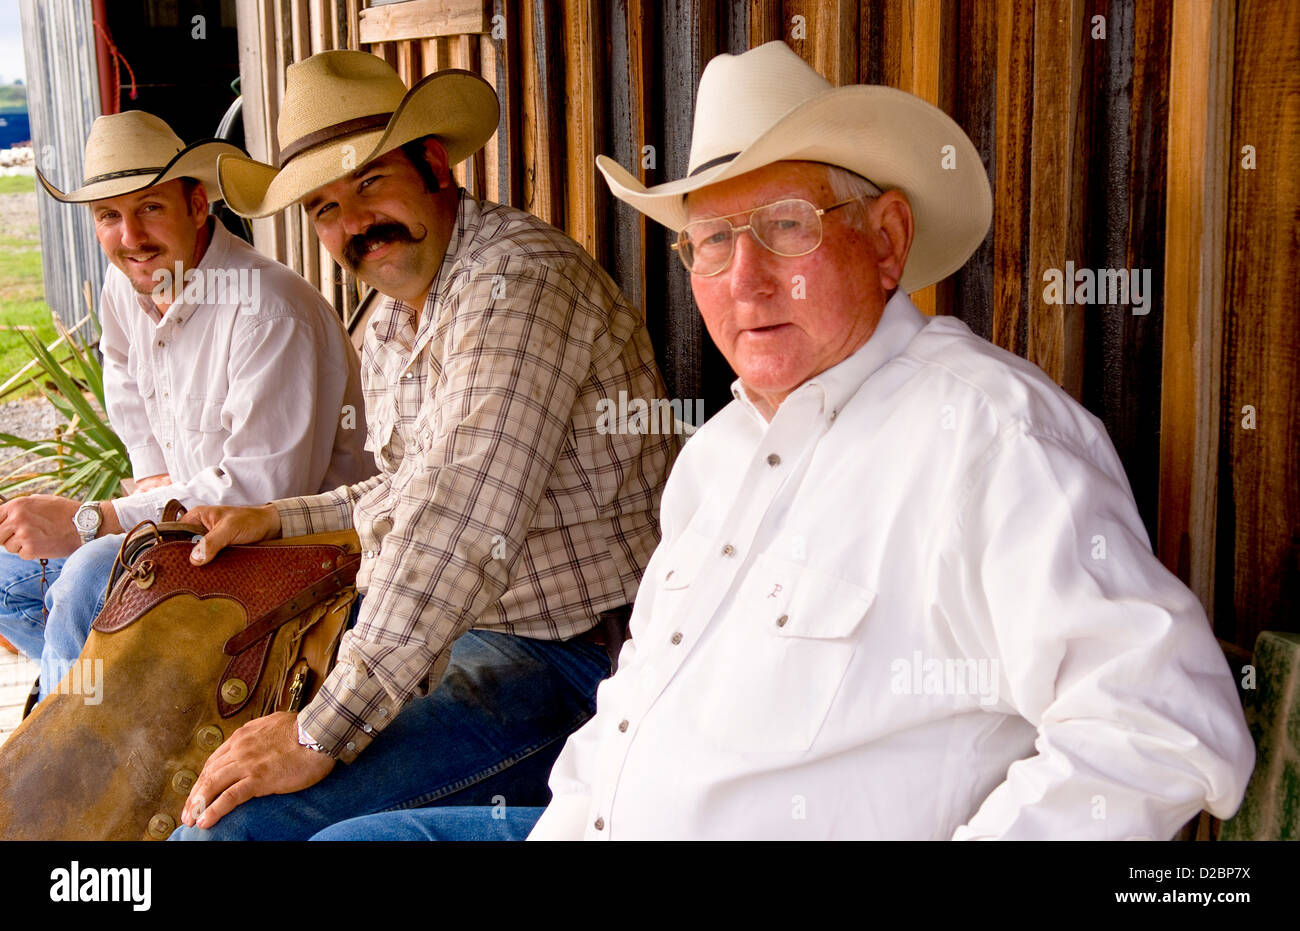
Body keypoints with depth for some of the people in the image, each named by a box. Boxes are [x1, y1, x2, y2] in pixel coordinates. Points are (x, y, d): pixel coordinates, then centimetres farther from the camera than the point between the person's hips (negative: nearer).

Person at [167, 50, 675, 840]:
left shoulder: (519, 273, -19)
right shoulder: (389, 332, 14)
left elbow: (462, 523, -28)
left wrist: (324, 733, -27)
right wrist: (277, 520, 18)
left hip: (568, 660, -9)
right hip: (462, 632, 10)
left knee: (236, 821, -21)